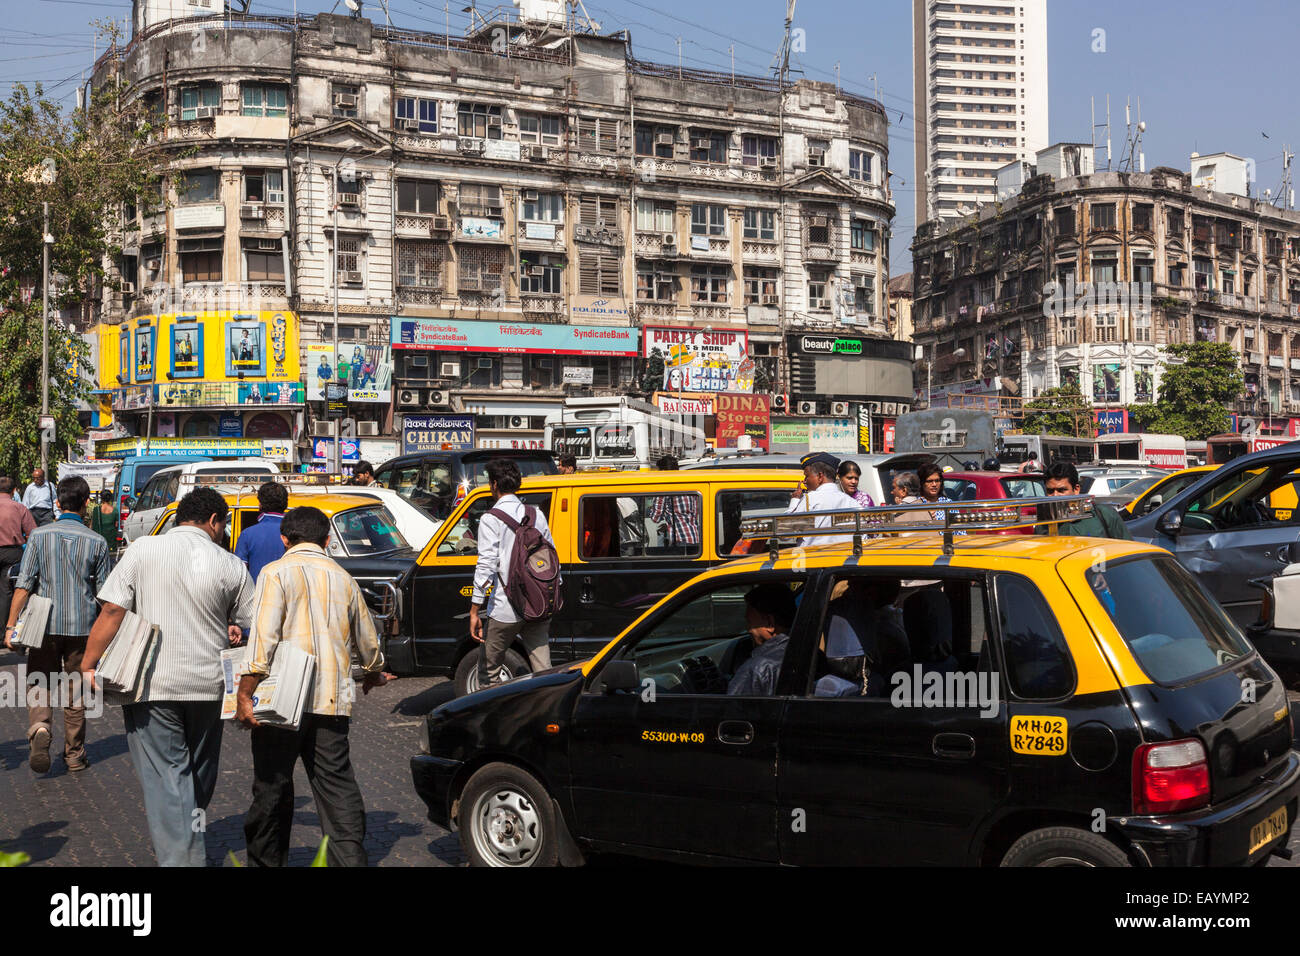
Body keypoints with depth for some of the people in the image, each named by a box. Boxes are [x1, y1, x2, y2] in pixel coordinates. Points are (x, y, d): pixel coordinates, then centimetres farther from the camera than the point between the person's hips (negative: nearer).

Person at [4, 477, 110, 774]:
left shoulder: (39, 536, -3)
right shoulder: (97, 542, -2)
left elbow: (24, 585, -6)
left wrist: (11, 626, -2)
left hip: (45, 626, 0)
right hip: (82, 627, 0)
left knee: (40, 685, 11)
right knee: (76, 692, 11)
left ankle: (39, 730, -16)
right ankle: (75, 755, 19)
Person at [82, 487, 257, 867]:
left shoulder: (143, 549, -3)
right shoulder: (231, 566, 0)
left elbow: (112, 611, -8)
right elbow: (250, 627, 5)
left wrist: (88, 665, -2)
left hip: (151, 684, -2)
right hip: (207, 685, 2)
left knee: (165, 776, 0)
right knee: (199, 775, 19)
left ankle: (178, 857, -6)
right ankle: (192, 850, 35)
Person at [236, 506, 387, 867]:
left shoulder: (276, 573, -2)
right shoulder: (343, 578, 13)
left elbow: (263, 638, -14)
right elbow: (368, 642, 23)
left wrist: (244, 693, -12)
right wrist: (373, 674, 43)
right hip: (333, 702, 3)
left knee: (272, 788, 10)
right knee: (338, 788, 4)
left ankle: (265, 860, 22)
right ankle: (350, 858, -6)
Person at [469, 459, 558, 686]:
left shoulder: (491, 519, -7)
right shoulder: (536, 514, 10)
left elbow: (486, 566, -12)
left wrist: (475, 611, -9)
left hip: (505, 610, -5)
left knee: (488, 671, 9)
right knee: (543, 670, 6)